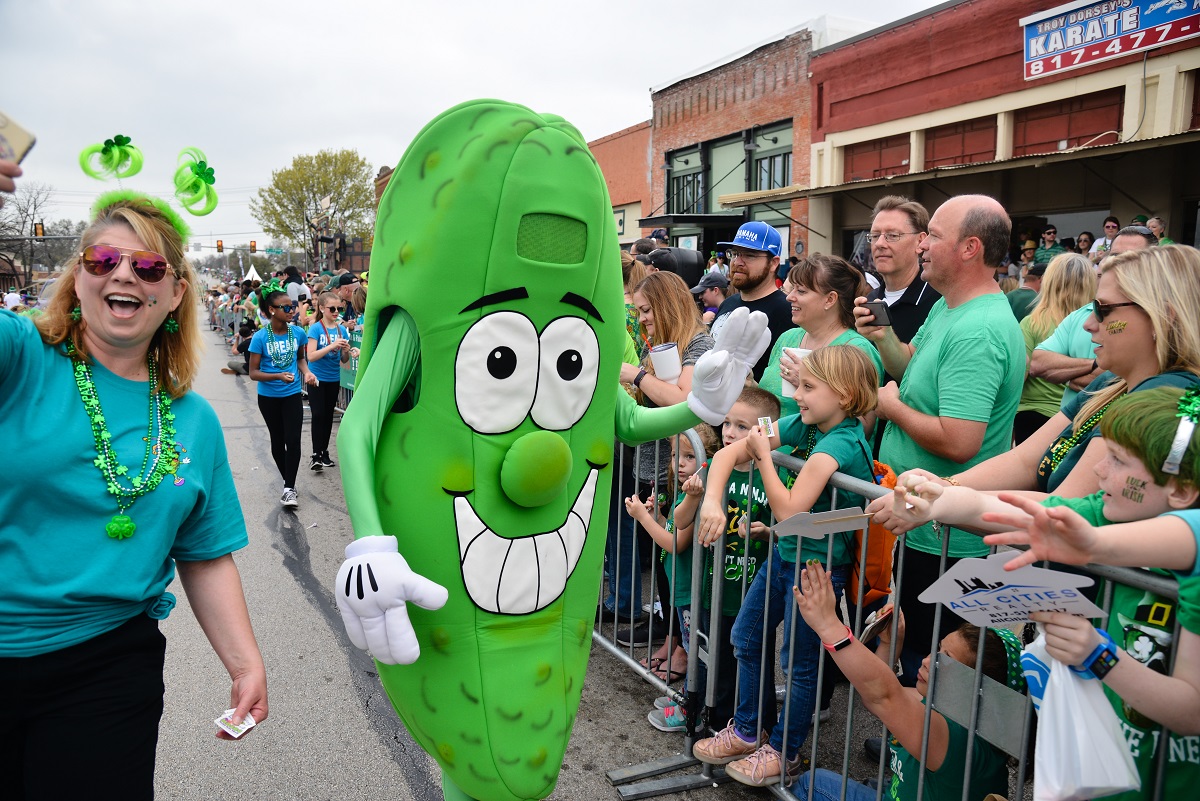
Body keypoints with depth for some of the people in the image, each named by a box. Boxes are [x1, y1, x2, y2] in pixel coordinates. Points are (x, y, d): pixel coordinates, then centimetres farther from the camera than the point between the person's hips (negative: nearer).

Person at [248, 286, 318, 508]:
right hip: (268, 397, -1)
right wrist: (279, 376, -27)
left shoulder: (298, 333, -5)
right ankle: (288, 480, 31)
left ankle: (289, 488, -3)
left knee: (293, 440, -10)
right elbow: (253, 372, -12)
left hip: (292, 395, 1)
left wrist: (306, 372, -6)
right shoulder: (260, 337, -14)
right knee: (278, 441, 13)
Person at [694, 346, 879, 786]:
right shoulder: (801, 425, -2)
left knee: (800, 662, 7)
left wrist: (764, 456, -19)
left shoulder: (839, 444, -25)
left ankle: (785, 751, 27)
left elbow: (789, 510, -28)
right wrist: (712, 500, -18)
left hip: (819, 564, -9)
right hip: (786, 553, 9)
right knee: (746, 638, 17)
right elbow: (727, 453, -2)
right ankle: (747, 731, 34)